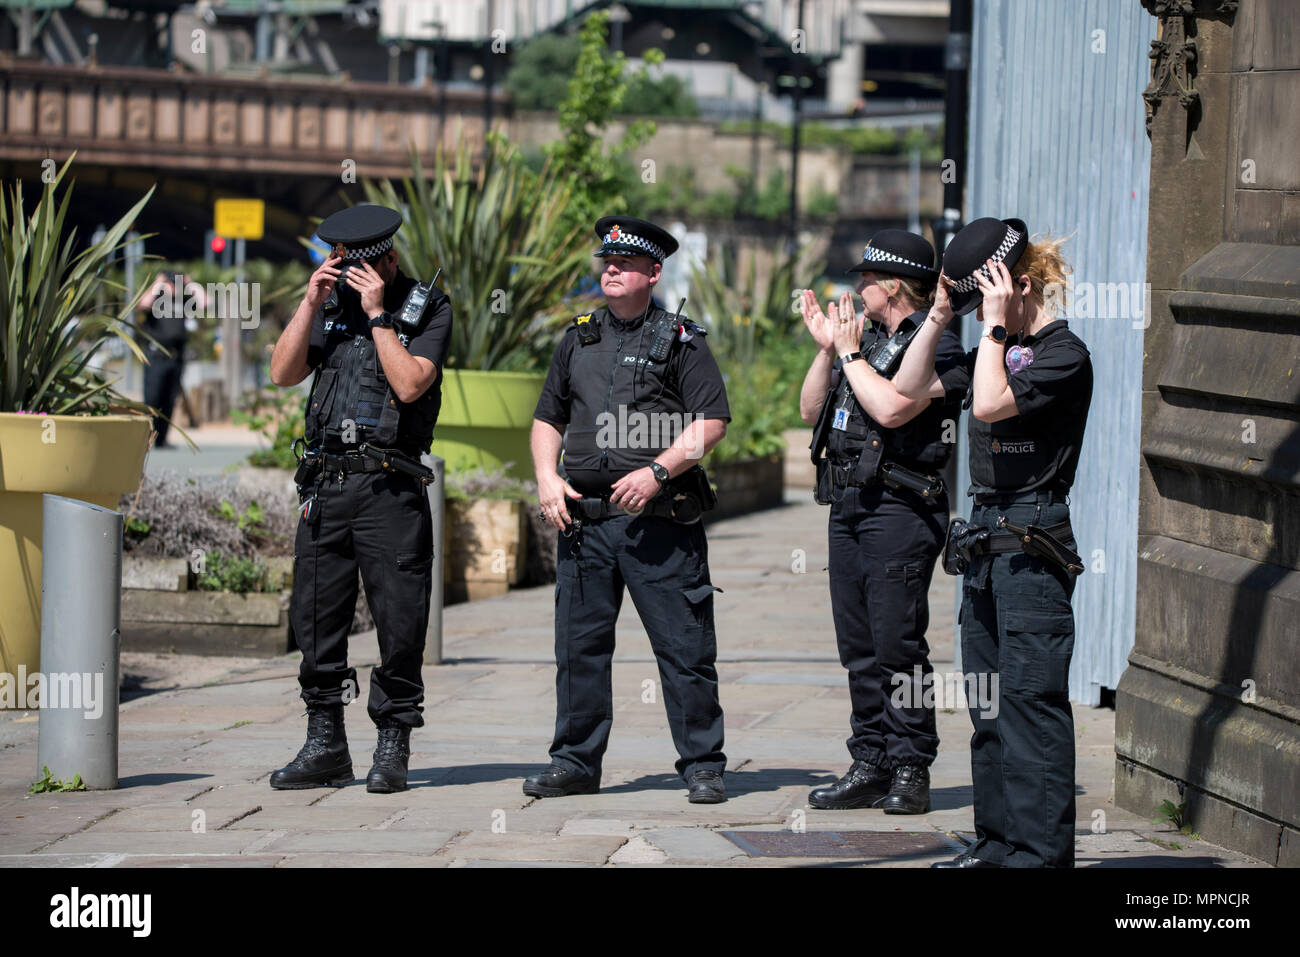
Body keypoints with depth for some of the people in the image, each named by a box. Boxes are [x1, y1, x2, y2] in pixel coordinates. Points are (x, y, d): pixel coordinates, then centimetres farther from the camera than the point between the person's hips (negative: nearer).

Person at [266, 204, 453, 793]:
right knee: (315, 617, 5)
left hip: (389, 486, -5)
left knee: (398, 622, -4)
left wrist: (378, 314, -12)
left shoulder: (427, 308, 1)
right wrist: (310, 303, -2)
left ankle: (392, 748, 4)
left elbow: (410, 384, -14)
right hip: (325, 480, 5)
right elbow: (283, 374, 6)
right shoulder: (333, 303, 15)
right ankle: (325, 745, 13)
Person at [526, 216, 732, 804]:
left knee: (684, 646, -3)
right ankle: (576, 763, 15)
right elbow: (548, 417, 22)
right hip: (584, 516, 5)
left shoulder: (680, 340, 1)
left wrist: (656, 472, -16)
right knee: (579, 645, 7)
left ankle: (703, 766, 3)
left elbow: (712, 420, -6)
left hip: (659, 520, -5)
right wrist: (546, 478, 4)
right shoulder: (580, 339, 17)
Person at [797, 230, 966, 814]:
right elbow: (812, 411, 18)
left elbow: (891, 408, -22)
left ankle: (911, 771, -4)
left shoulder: (935, 345, -8)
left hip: (899, 508, -8)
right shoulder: (867, 338, 17)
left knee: (898, 645, -8)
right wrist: (827, 348, 6)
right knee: (859, 648, 9)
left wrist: (850, 352, -10)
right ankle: (870, 766, 14)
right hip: (849, 504, 8)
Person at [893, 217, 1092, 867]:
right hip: (985, 535, 9)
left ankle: (1040, 851, -9)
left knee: (1031, 698, -9)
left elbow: (989, 404, -23)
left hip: (1033, 539, -9)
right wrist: (940, 315, 12)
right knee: (988, 701, 12)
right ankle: (998, 842, 18)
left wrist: (997, 324, -14)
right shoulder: (997, 350, 16)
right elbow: (908, 388, 21)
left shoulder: (1063, 353, -10)